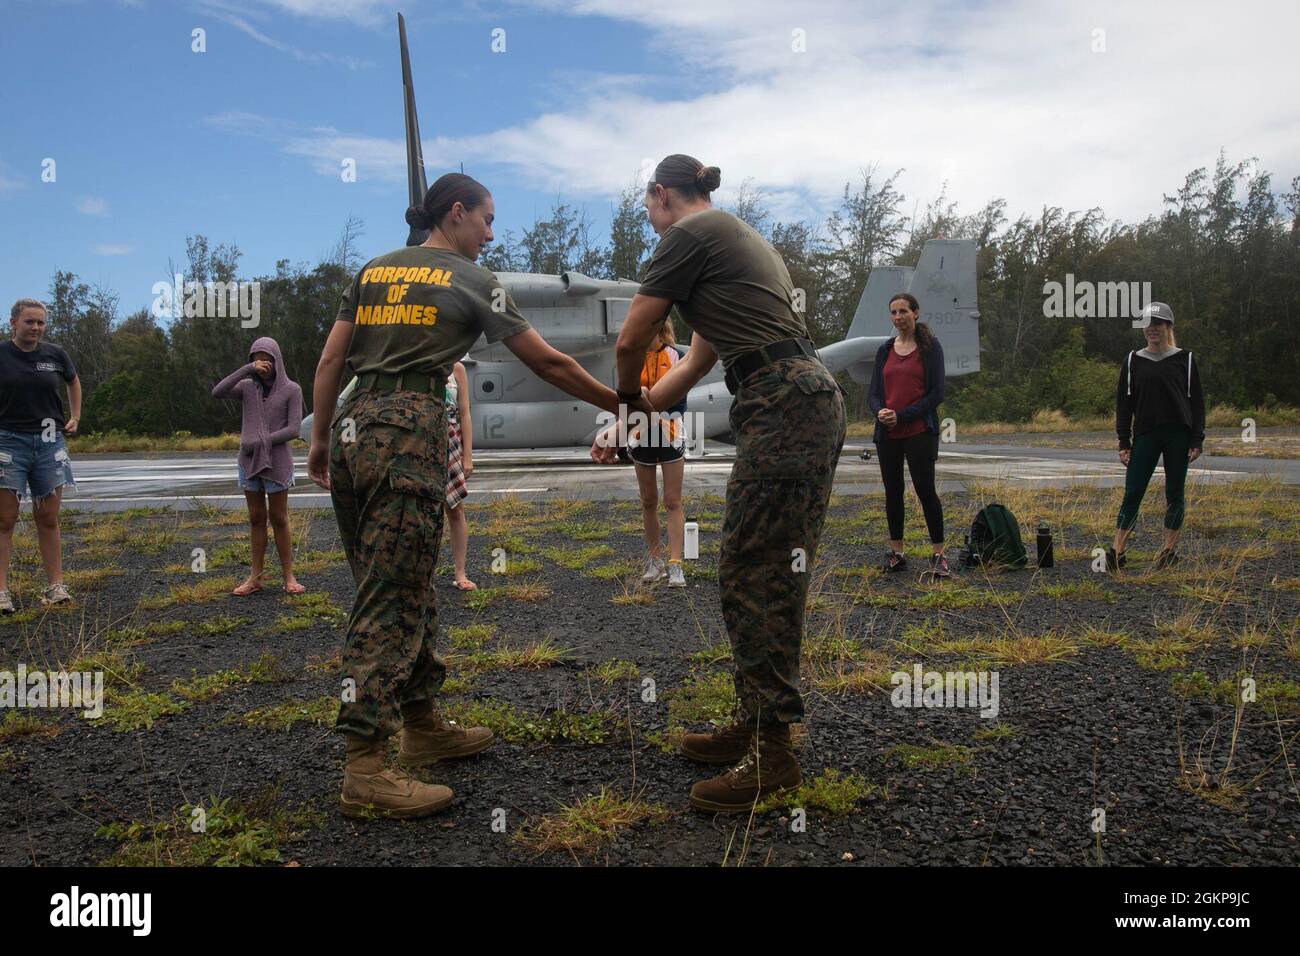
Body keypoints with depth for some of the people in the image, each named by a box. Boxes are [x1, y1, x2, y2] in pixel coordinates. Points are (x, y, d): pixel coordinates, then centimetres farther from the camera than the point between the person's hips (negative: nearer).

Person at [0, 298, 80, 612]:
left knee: (48, 519, 6)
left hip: (50, 442, 3)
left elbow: (73, 381, 26)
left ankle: (55, 586, 10)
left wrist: (75, 417, 17)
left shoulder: (54, 354, 6)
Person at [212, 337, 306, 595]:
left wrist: (259, 442, -15)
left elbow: (293, 430, -9)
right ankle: (255, 577, 10)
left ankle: (288, 576, 9)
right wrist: (247, 370, -17)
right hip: (249, 462, 3)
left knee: (279, 519, 2)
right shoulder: (246, 386, 7)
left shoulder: (291, 389, -2)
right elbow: (217, 392, -11)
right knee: (256, 519, 7)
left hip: (277, 462, -3)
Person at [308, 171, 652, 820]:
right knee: (392, 599, -9)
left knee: (395, 590, 13)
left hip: (353, 427, 7)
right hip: (409, 431, -7)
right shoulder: (472, 281, 4)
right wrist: (623, 405, 12)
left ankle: (423, 727, 24)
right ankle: (364, 772, -9)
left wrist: (319, 438, 17)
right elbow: (548, 363, 3)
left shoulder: (373, 270, 20)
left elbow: (330, 361, 13)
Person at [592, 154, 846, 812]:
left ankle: (771, 751, 0)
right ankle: (755, 724, 21)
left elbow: (631, 342, -1)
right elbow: (694, 366, 28)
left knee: (753, 577, -6)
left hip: (782, 410, -10)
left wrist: (626, 399, 22)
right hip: (810, 406, 10)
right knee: (768, 573, 12)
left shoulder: (689, 235, -2)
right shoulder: (739, 240, 28)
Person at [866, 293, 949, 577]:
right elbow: (873, 392, 10)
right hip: (887, 434, 5)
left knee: (925, 490, -6)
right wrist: (879, 412, -13)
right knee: (892, 492, 8)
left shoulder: (930, 347, -1)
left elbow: (936, 393, -7)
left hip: (919, 432, -4)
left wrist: (902, 416, -14)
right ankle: (896, 553, 17)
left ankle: (938, 555, 2)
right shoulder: (884, 350, 12)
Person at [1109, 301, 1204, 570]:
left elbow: (1197, 402, 4)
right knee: (1133, 493, -3)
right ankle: (1117, 550, -4)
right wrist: (1124, 442, 1)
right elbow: (1123, 402, 7)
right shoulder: (1133, 361, 7)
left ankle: (1170, 549, 15)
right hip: (1145, 436, 1)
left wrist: (1197, 440, -3)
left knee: (1174, 493, 6)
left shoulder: (1184, 359, 4)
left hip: (1178, 436, 0)